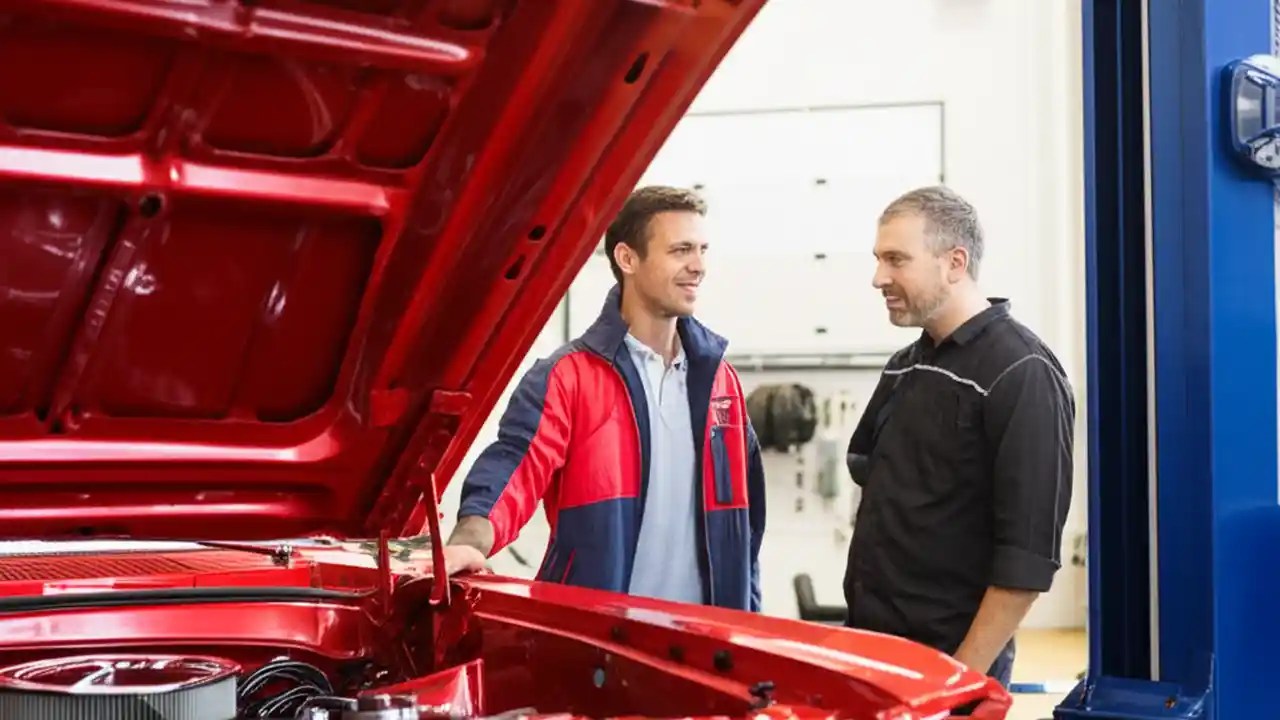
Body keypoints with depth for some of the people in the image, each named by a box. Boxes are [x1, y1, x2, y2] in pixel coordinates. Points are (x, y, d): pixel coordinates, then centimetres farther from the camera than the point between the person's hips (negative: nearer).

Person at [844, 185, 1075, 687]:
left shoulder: (1021, 375, -16)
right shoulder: (905, 366, 10)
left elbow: (1029, 555, -19)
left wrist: (964, 674, -20)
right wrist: (859, 614, 13)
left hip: (947, 664, -7)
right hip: (867, 645, 8)